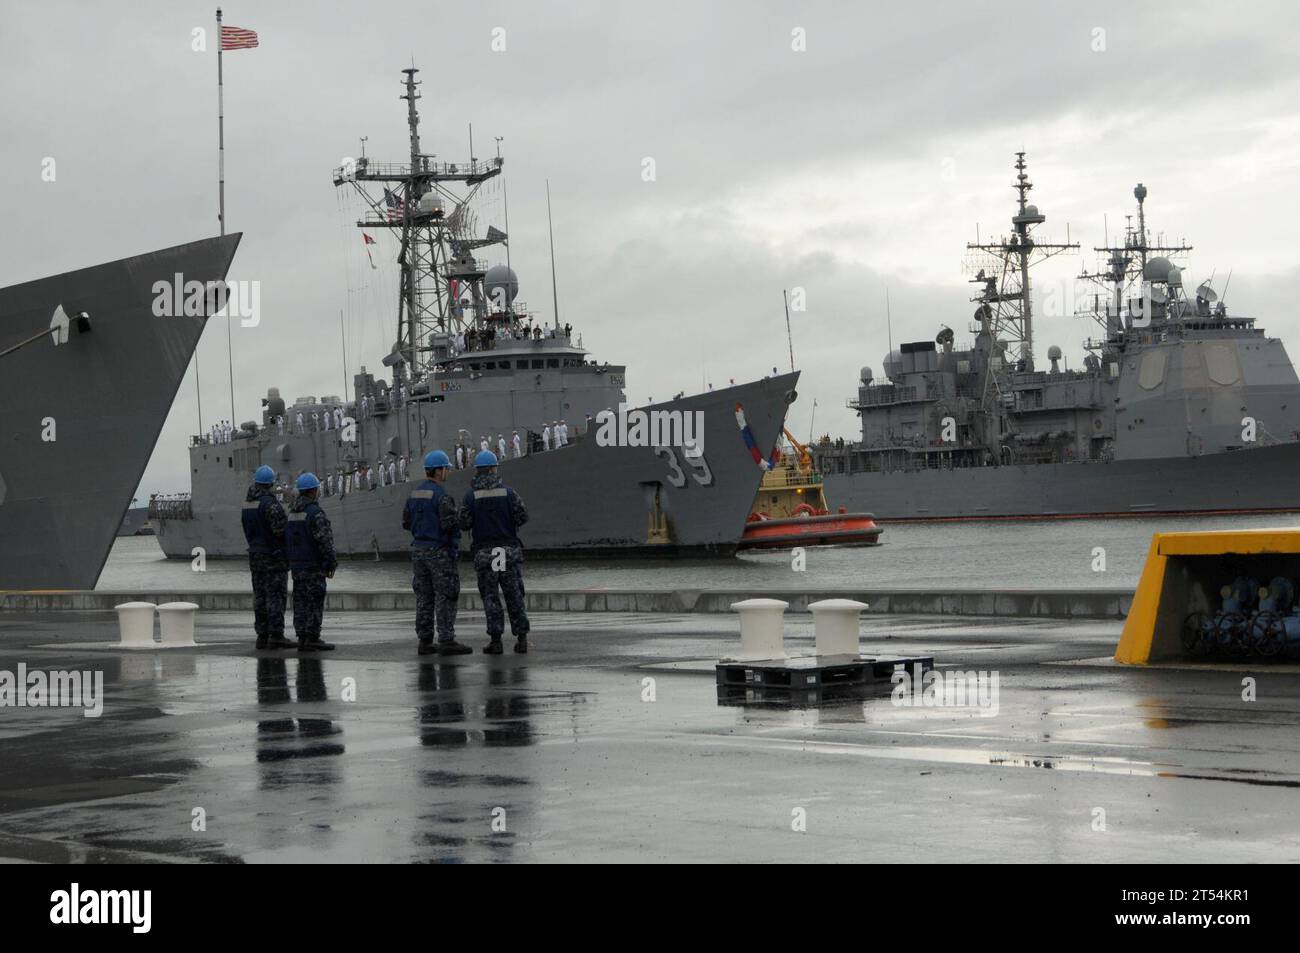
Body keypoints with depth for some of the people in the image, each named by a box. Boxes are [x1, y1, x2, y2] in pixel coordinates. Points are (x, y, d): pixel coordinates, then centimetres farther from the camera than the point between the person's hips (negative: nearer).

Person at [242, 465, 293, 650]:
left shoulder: (247, 503, 9)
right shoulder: (270, 503, -17)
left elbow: (247, 530, 12)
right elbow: (281, 529, -21)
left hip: (255, 555, 8)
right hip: (274, 556, -8)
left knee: (260, 597, 9)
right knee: (275, 596, -6)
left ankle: (262, 636, 9)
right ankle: (276, 636, -8)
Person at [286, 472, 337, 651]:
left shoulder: (292, 513, 12)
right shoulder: (315, 512, -14)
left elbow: (287, 539, 15)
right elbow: (325, 540, -18)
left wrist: (292, 562, 19)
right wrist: (332, 563, -11)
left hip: (296, 564, 8)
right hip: (314, 565, -8)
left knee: (301, 602, 9)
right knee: (315, 602, -6)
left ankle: (302, 639, 9)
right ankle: (312, 639, -8)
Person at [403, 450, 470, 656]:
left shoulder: (414, 495, 9)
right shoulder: (441, 496, -16)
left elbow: (406, 522, 13)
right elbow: (450, 524, -21)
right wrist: (457, 517, -1)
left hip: (418, 550, 8)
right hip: (439, 551, -8)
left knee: (424, 597, 9)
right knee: (445, 597, -4)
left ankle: (424, 641, 9)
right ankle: (446, 641, -6)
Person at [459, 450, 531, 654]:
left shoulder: (471, 495, -4)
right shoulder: (507, 492, -2)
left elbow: (464, 523, -6)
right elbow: (522, 517, -5)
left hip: (484, 551, -1)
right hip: (509, 549, 1)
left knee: (490, 596, 5)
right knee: (514, 594, 7)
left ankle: (495, 640, 0)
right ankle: (521, 638, 4)